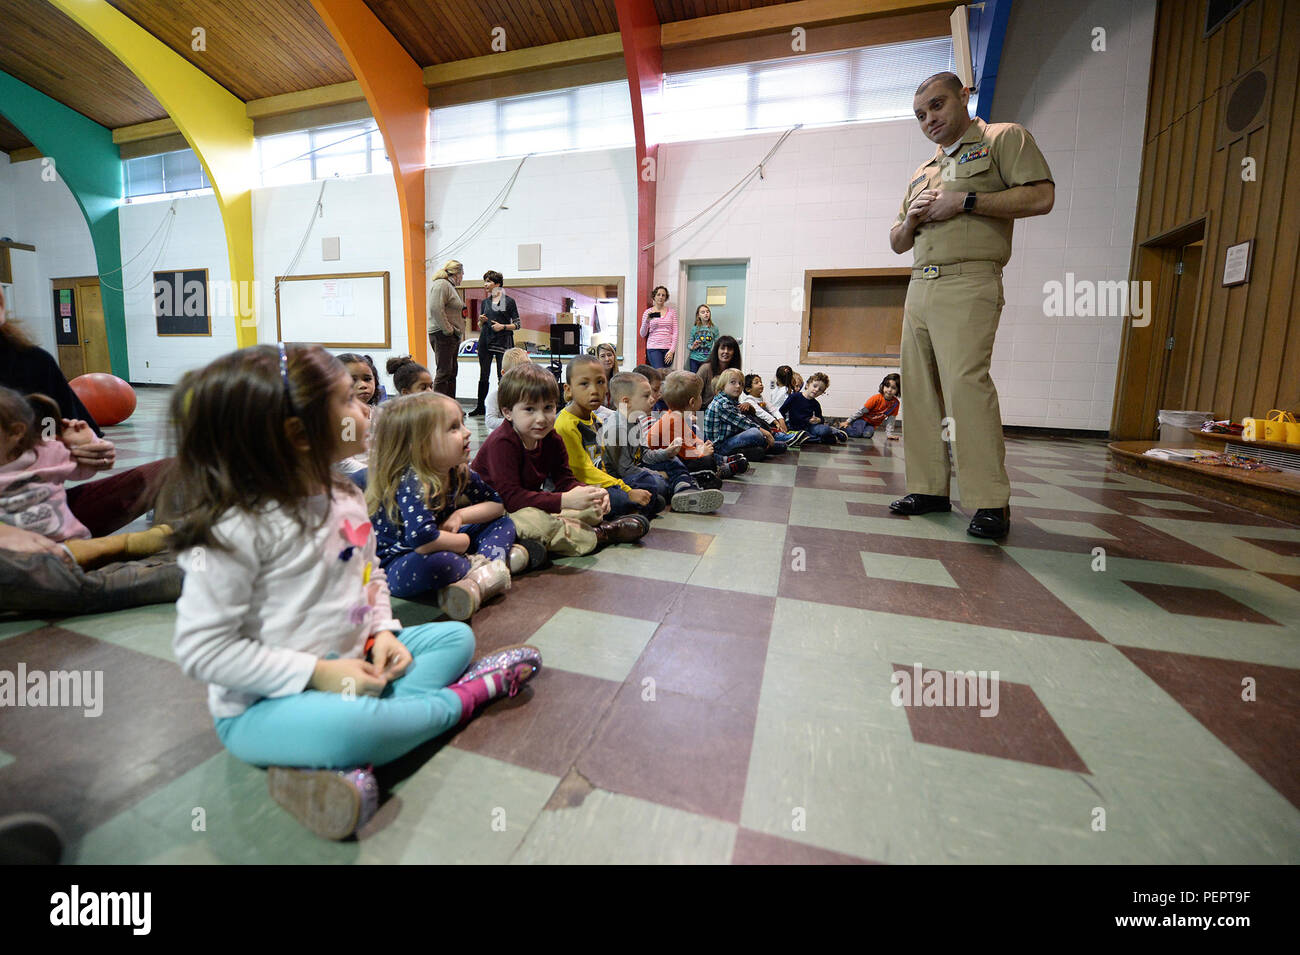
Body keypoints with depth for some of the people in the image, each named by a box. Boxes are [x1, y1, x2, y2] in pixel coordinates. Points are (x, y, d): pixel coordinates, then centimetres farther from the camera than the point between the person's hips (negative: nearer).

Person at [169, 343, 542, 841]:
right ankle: (469, 694, -9)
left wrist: (383, 631, -4)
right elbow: (203, 648, -20)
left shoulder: (346, 497, 1)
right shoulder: (239, 527, -22)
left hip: (352, 666, 8)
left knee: (456, 636, 4)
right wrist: (317, 673, -22)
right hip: (262, 705, -8)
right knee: (347, 727, -38)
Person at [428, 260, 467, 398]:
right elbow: (436, 309, -20)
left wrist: (457, 332, 14)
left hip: (453, 336, 10)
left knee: (451, 373, 12)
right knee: (443, 372, -11)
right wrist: (448, 330, -19)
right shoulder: (441, 284, -9)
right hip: (442, 335, -10)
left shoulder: (451, 286, 23)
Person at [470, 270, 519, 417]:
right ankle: (480, 407, 15)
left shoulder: (509, 301, 1)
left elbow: (518, 325, 0)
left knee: (502, 376, -4)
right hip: (485, 341, 4)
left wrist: (503, 326, -14)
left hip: (502, 341, -4)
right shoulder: (485, 302, 14)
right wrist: (481, 321, -1)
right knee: (484, 376, 7)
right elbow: (480, 327, 21)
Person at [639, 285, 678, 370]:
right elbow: (642, 334, 5)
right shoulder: (648, 312, 7)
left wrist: (672, 350, -4)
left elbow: (675, 332, 6)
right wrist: (647, 321, -13)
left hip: (668, 348, 2)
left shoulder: (672, 311, 9)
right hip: (654, 348, -1)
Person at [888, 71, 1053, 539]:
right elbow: (897, 243, 27)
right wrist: (911, 219, 6)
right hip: (919, 287, 7)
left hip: (967, 283, -7)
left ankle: (991, 501, -18)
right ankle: (929, 488, 3)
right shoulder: (922, 172, 29)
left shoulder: (1004, 137, 11)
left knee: (965, 380, -21)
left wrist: (963, 202, -8)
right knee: (919, 389, -1)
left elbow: (1040, 197, -3)